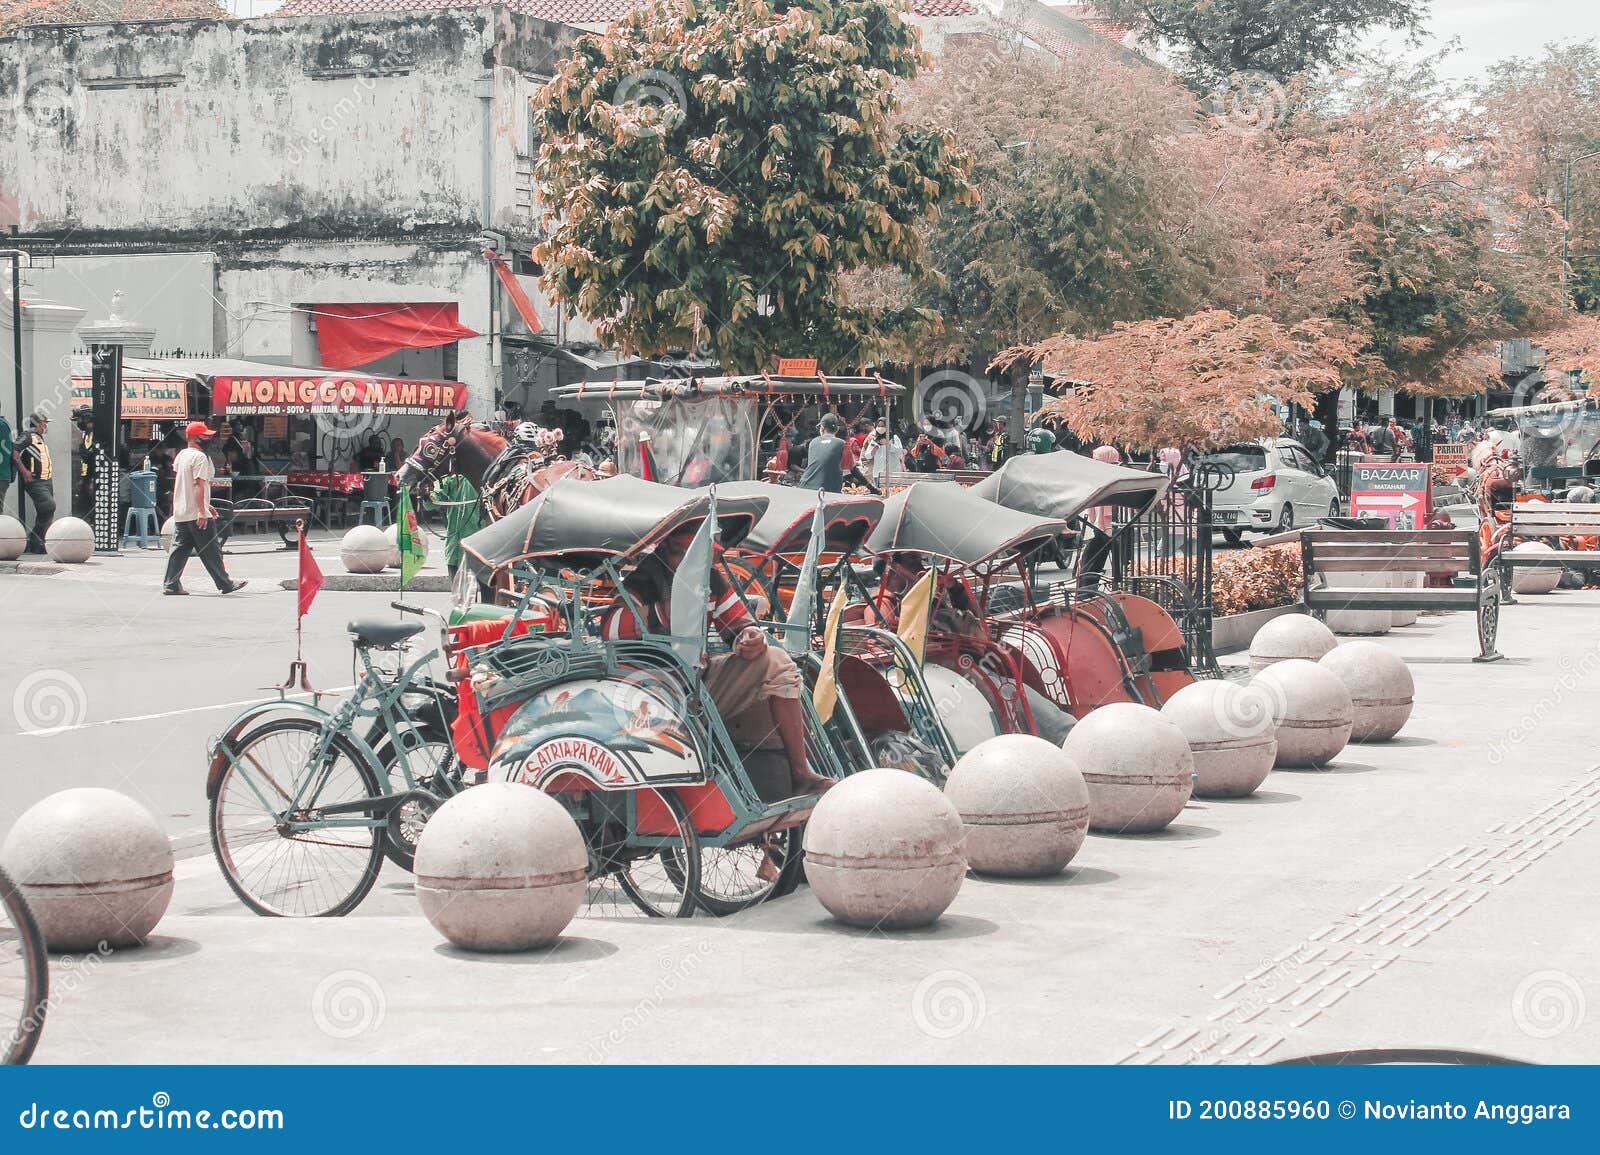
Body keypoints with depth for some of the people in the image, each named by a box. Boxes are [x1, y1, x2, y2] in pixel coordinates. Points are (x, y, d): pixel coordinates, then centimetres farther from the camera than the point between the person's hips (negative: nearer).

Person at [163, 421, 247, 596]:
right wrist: (202, 511, -24)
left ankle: (170, 584, 3)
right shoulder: (199, 457, -13)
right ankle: (225, 584, 4)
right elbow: (199, 485, -21)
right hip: (197, 514, -9)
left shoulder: (181, 456, 15)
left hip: (180, 514, 9)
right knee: (210, 551, -2)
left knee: (180, 549, 8)